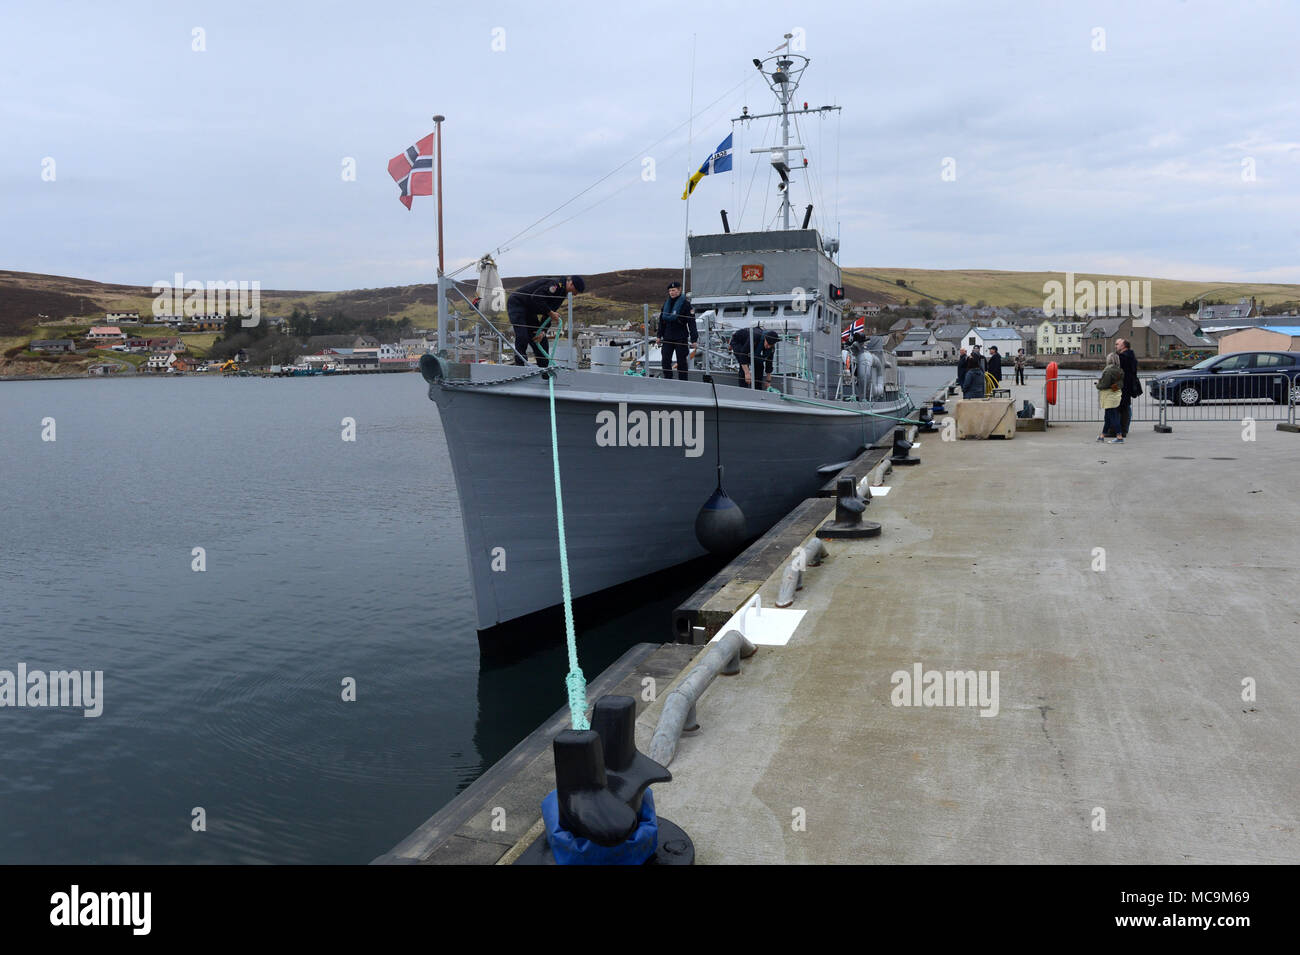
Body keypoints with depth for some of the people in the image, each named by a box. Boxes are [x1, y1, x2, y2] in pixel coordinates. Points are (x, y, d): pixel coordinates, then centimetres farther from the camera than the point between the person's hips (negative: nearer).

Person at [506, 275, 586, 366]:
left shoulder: (562, 292, 8)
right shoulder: (556, 284, -22)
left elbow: (547, 315, 5)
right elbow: (536, 298, -33)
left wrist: (543, 331, -9)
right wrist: (550, 313, -27)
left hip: (529, 311, 10)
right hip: (517, 303, -10)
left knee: (541, 339, 7)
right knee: (522, 338, -20)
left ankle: (544, 368, 13)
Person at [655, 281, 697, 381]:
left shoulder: (685, 303, -7)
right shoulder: (666, 303, 11)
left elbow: (691, 322, -10)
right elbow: (661, 321, 18)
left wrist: (693, 339, -14)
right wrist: (659, 335, 15)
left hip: (681, 338, -5)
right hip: (667, 337, 5)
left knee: (681, 362, 1)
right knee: (665, 361, 1)